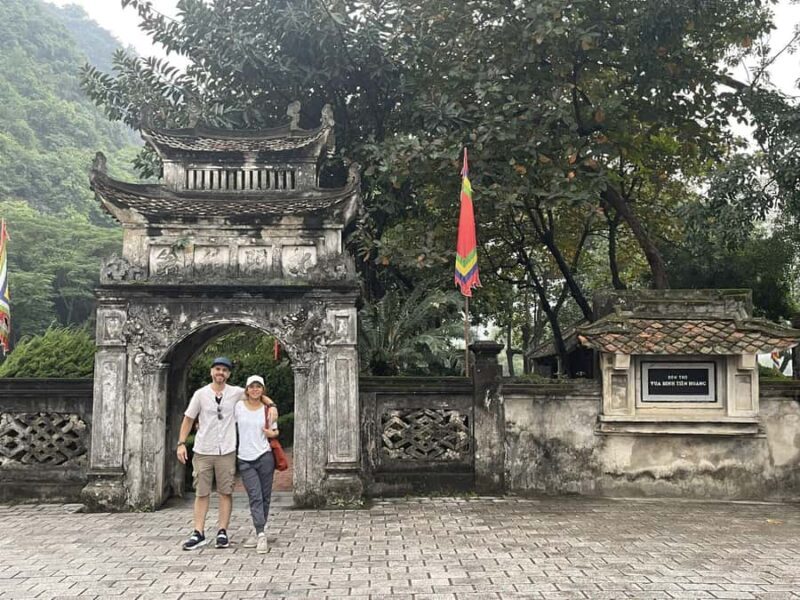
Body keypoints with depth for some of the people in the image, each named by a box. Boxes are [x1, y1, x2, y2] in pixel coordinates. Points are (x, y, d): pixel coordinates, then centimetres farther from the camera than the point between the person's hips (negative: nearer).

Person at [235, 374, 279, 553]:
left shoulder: (269, 409, 3)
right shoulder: (239, 406, 3)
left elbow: (275, 432, 13)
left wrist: (271, 433, -8)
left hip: (264, 457, 1)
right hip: (245, 459, 0)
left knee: (265, 497, 4)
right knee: (255, 497, -9)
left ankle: (259, 533, 15)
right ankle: (261, 535, -12)